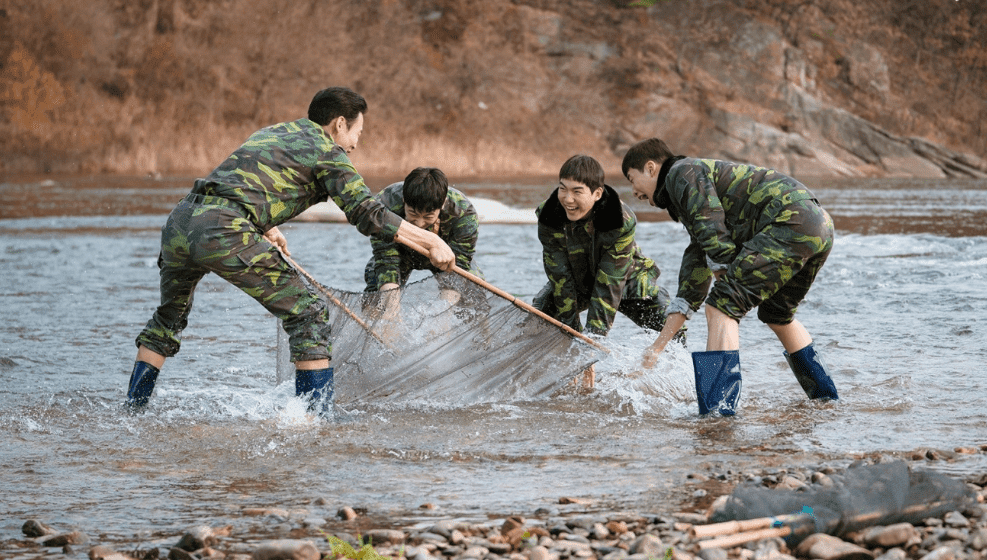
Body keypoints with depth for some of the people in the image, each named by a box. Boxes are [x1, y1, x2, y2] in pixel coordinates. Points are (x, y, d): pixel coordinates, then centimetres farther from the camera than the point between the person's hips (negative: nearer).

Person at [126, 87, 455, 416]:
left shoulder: (271, 132, 30)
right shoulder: (327, 151, 7)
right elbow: (368, 213, 0)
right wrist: (431, 241, 6)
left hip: (180, 219, 8)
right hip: (223, 232, -8)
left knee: (169, 317, 31)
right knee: (307, 314, 2)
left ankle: (133, 408, 34)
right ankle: (318, 415, -2)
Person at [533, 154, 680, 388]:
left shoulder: (622, 221, -35)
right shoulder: (549, 216, -28)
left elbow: (609, 286, -34)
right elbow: (562, 281, -23)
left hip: (625, 279, -2)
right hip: (575, 280, 2)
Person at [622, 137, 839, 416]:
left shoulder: (682, 172, 4)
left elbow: (713, 233, -10)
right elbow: (692, 287, 31)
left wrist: (727, 282, 4)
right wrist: (659, 344, 29)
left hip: (791, 221, -10)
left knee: (722, 307, -11)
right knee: (776, 315, 30)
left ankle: (718, 409, -18)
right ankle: (824, 394, 40)